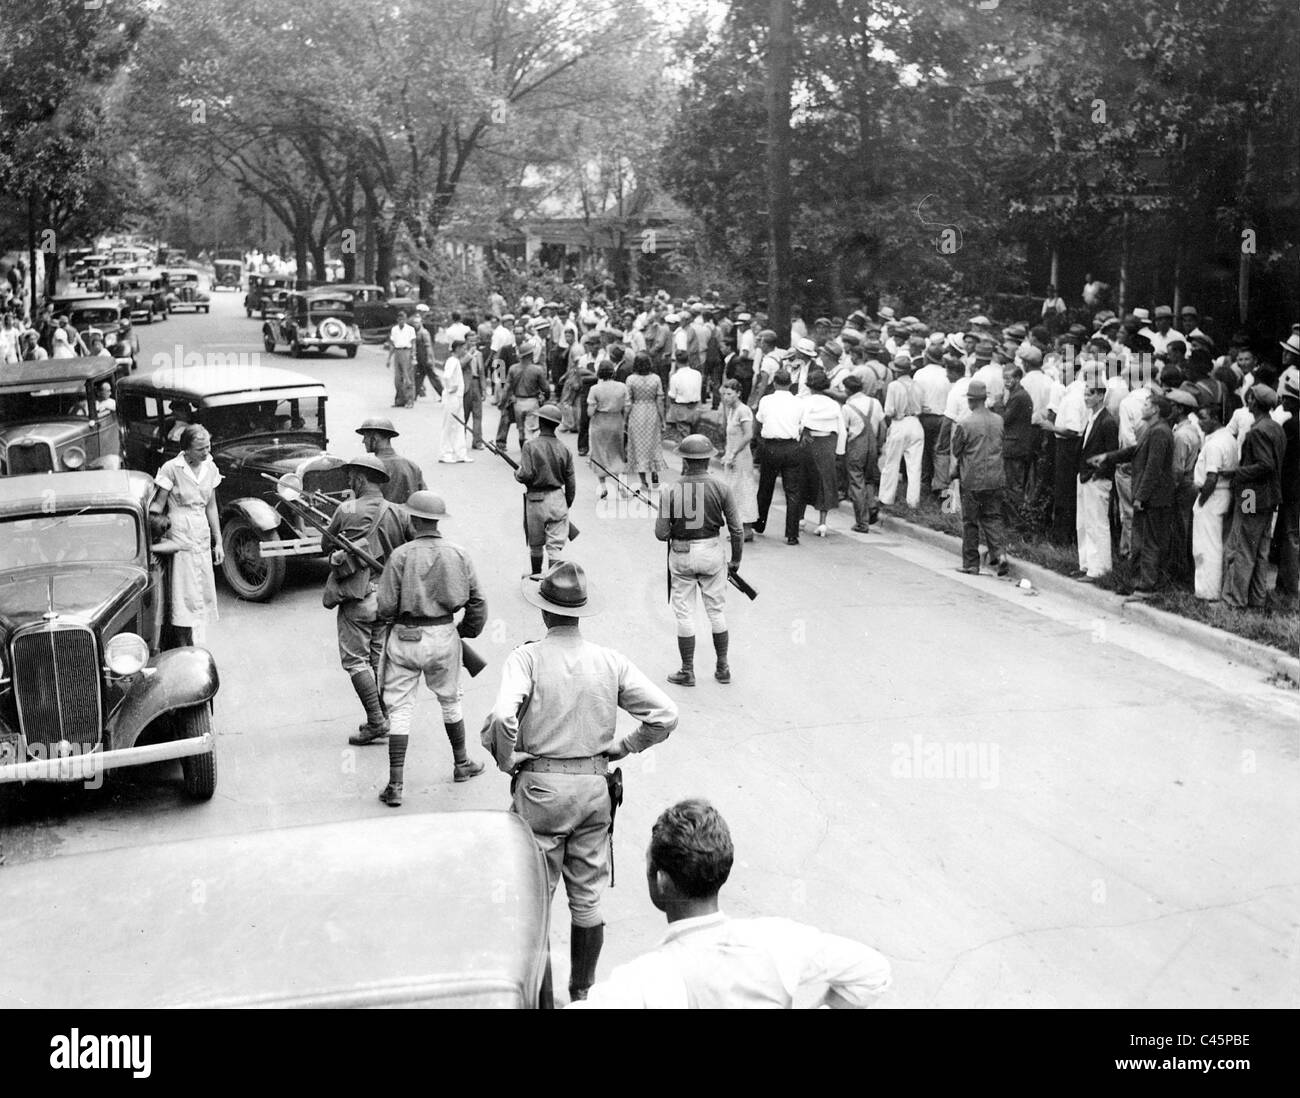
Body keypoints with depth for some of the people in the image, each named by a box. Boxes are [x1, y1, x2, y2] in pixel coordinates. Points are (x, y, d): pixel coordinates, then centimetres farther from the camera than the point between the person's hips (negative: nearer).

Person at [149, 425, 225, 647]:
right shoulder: (171, 468, -11)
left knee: (202, 593, 8)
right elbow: (158, 504, -6)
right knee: (183, 595, -4)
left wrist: (218, 542, 12)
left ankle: (194, 644, 19)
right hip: (180, 536, -6)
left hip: (202, 535, 6)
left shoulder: (209, 467, 6)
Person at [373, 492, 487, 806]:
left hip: (405, 638, -3)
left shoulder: (400, 555, -12)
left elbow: (386, 607, -12)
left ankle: (395, 785, 1)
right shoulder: (459, 555, -1)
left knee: (400, 709, 3)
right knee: (450, 701, 22)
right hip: (443, 636, 3)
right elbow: (478, 604, 4)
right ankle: (461, 765, 36)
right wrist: (465, 631, 19)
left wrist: (384, 614, 11)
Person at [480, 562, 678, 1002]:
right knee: (588, 900, 15)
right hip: (595, 788, 3)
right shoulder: (610, 661, -1)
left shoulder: (527, 657, -11)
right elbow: (665, 715, -4)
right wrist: (620, 747, 7)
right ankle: (582, 992, 27)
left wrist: (507, 760, -9)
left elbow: (502, 717, -26)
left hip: (541, 788, -3)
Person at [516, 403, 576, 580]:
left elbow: (526, 475, -18)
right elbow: (571, 481, 4)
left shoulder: (531, 446, -11)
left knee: (535, 542, 17)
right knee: (555, 544, 3)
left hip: (536, 498, -2)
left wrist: (517, 473, 5)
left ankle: (536, 574, 34)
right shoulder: (563, 448, -1)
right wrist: (568, 503, 17)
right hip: (557, 498, 2)